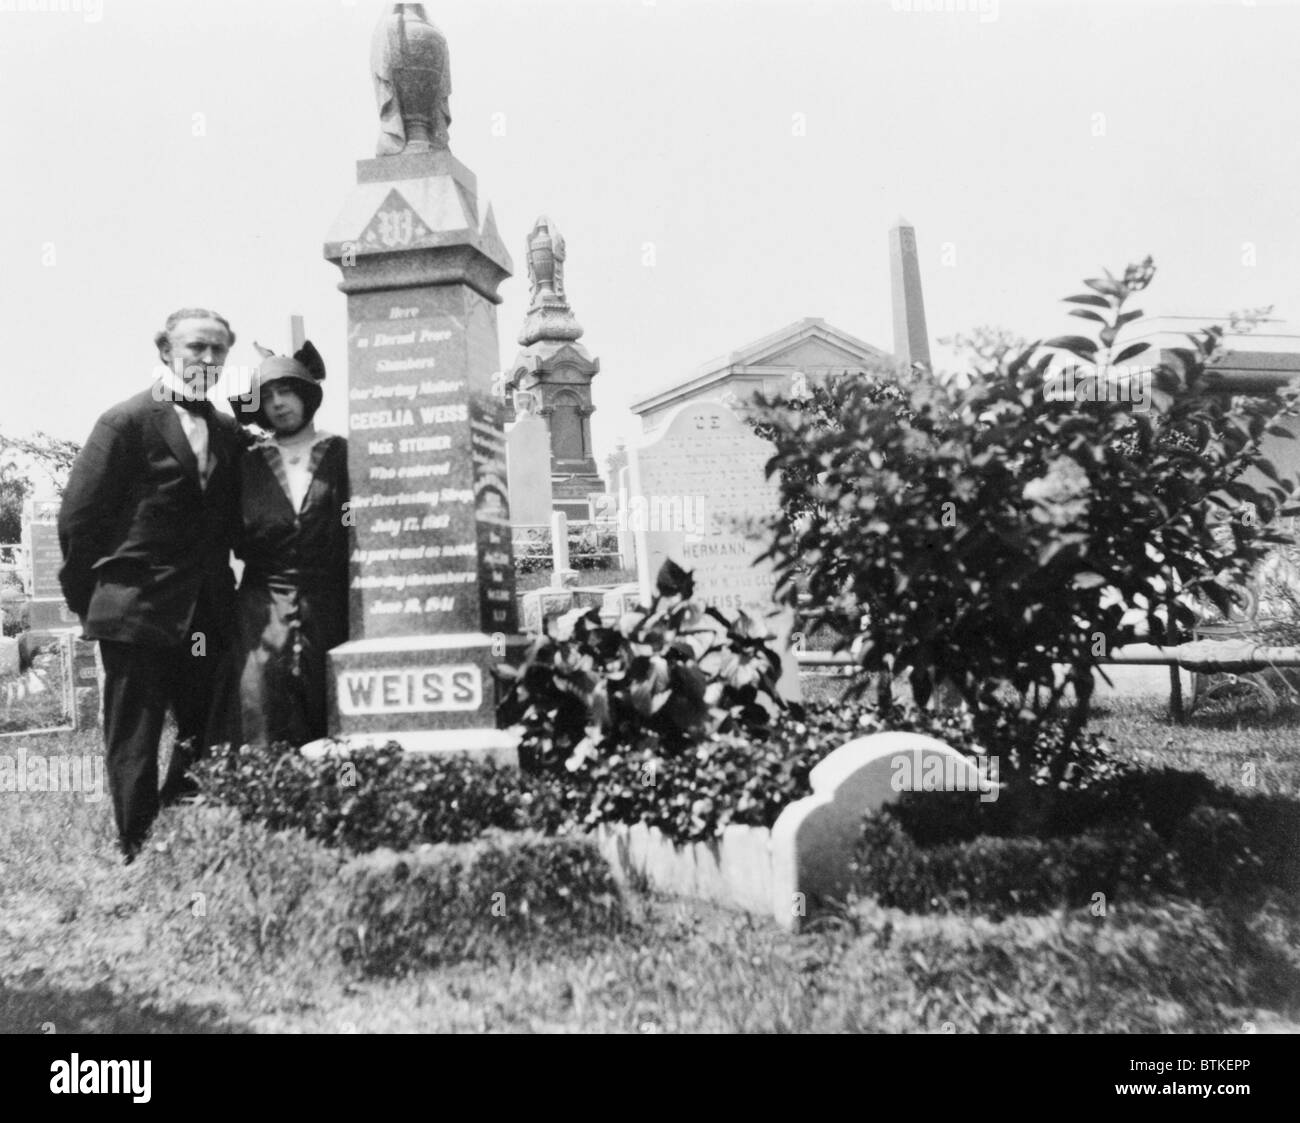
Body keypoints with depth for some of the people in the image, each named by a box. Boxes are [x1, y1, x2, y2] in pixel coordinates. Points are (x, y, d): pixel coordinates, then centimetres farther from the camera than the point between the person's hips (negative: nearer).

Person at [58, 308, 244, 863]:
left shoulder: (229, 432, 11)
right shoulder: (127, 422, -5)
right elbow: (78, 516, -6)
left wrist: (218, 589, 10)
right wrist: (89, 598, -1)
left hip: (208, 616, 5)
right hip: (136, 612, -5)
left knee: (210, 740, 7)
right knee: (133, 748, 4)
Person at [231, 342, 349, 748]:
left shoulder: (344, 455, 8)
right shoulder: (249, 464, 12)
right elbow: (239, 542, 12)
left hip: (331, 611, -1)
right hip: (264, 612, 1)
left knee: (330, 731, 0)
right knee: (265, 734, -6)